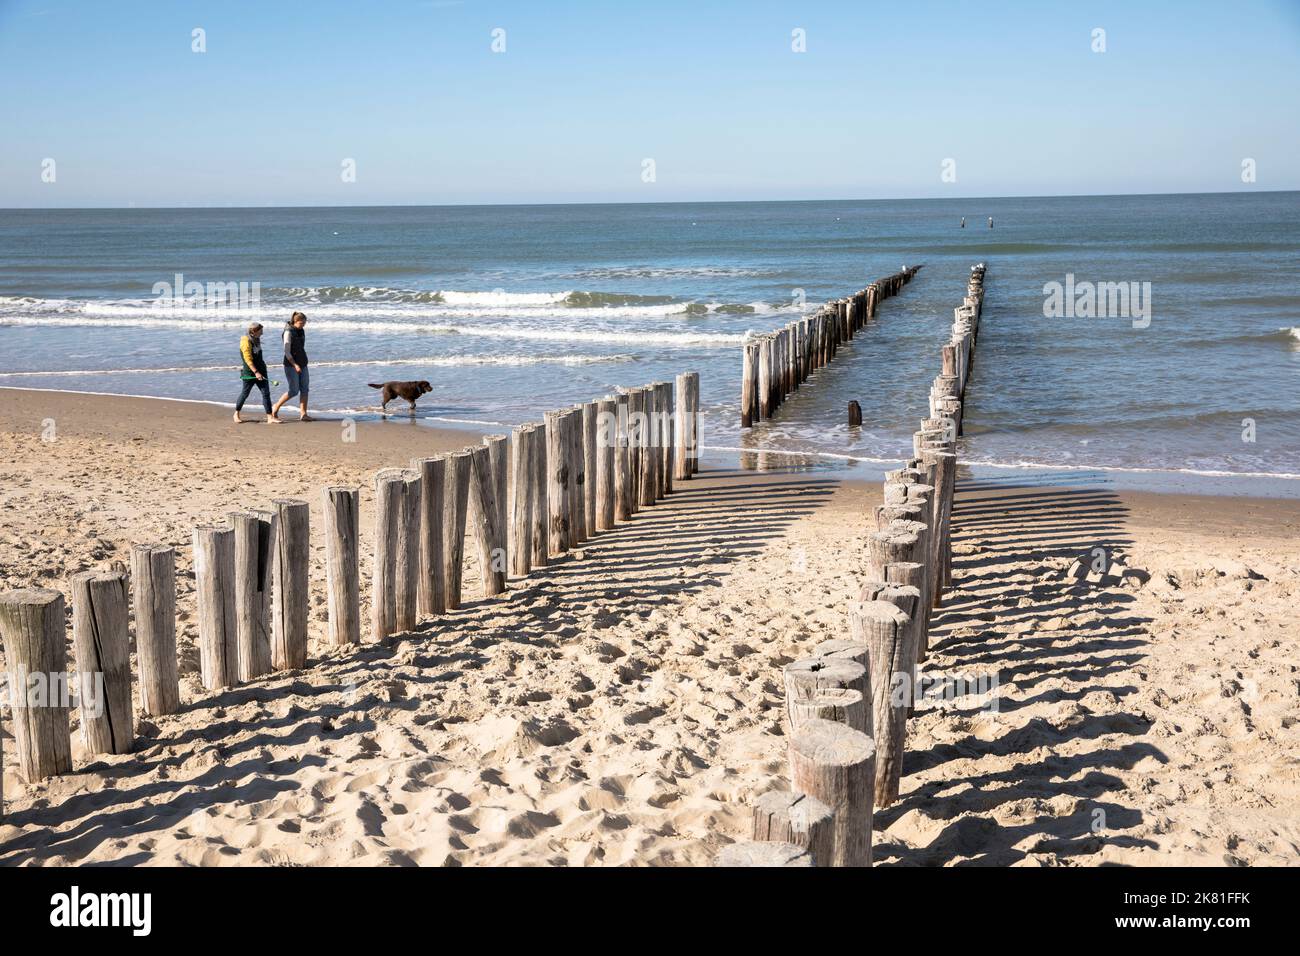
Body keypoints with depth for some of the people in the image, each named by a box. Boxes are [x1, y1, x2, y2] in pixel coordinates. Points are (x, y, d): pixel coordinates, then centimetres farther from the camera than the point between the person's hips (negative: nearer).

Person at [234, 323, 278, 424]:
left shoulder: (256, 340, 10)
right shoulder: (246, 342, -16)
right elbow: (248, 359, -22)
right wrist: (256, 372, -27)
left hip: (260, 371, 7)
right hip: (249, 373, -7)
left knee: (266, 393, -2)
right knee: (245, 393, 8)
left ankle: (270, 417, -5)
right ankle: (237, 414, 28)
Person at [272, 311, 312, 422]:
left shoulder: (301, 331, 9)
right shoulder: (288, 332, -13)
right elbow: (287, 352, -16)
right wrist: (295, 365, -22)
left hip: (302, 364, 7)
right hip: (291, 364, -7)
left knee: (304, 389, 0)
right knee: (294, 391, -6)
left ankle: (303, 414, 0)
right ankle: (276, 407, 12)